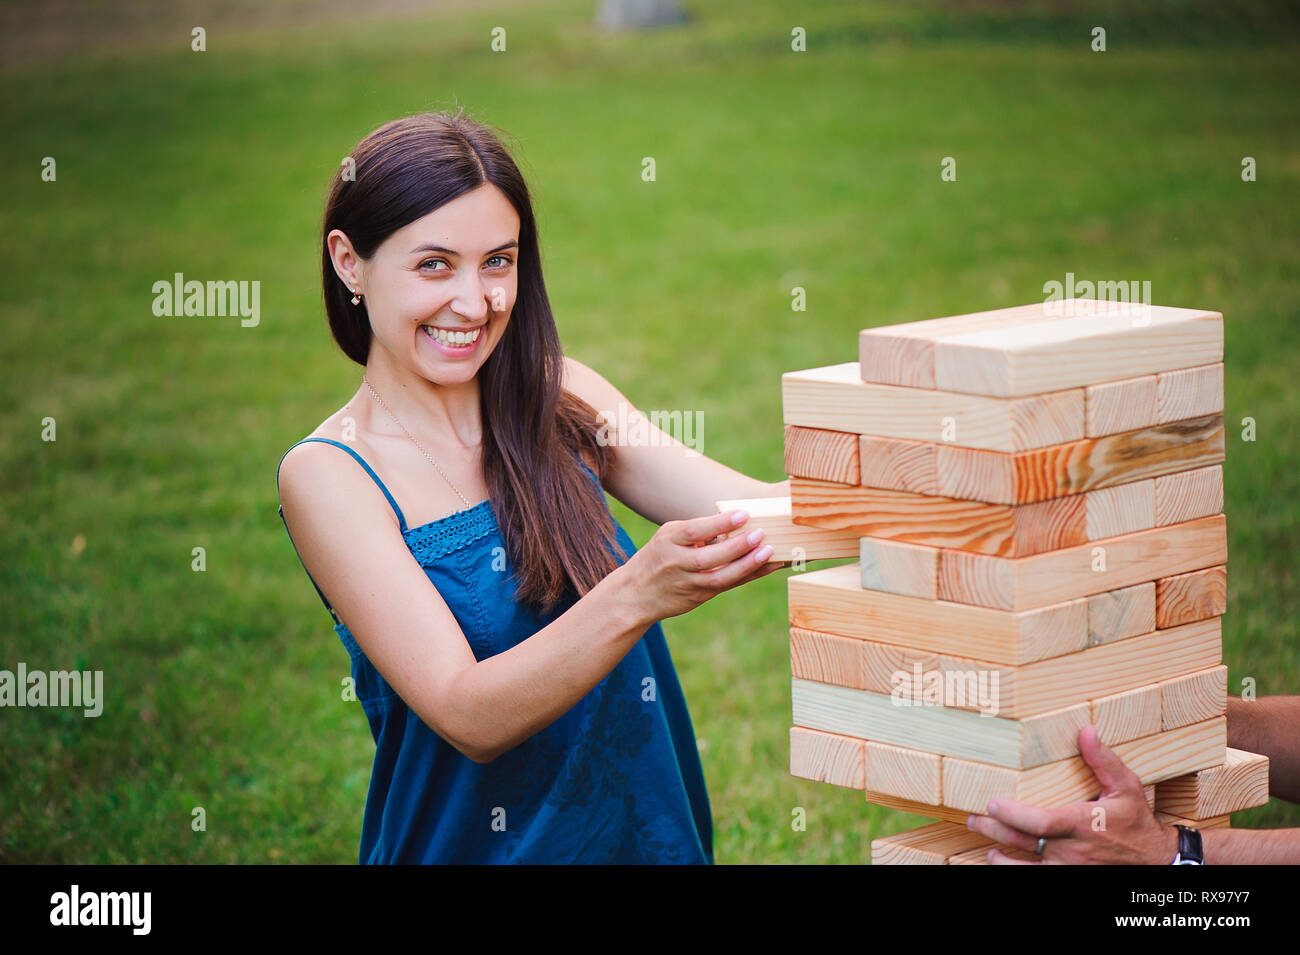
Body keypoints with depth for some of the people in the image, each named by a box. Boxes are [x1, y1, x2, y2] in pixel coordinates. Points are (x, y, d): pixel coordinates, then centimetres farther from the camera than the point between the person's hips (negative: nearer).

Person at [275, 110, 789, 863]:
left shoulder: (559, 402, 6)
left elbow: (755, 506, -5)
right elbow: (468, 716, -15)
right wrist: (635, 597, -28)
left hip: (654, 830, 5)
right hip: (476, 843, -4)